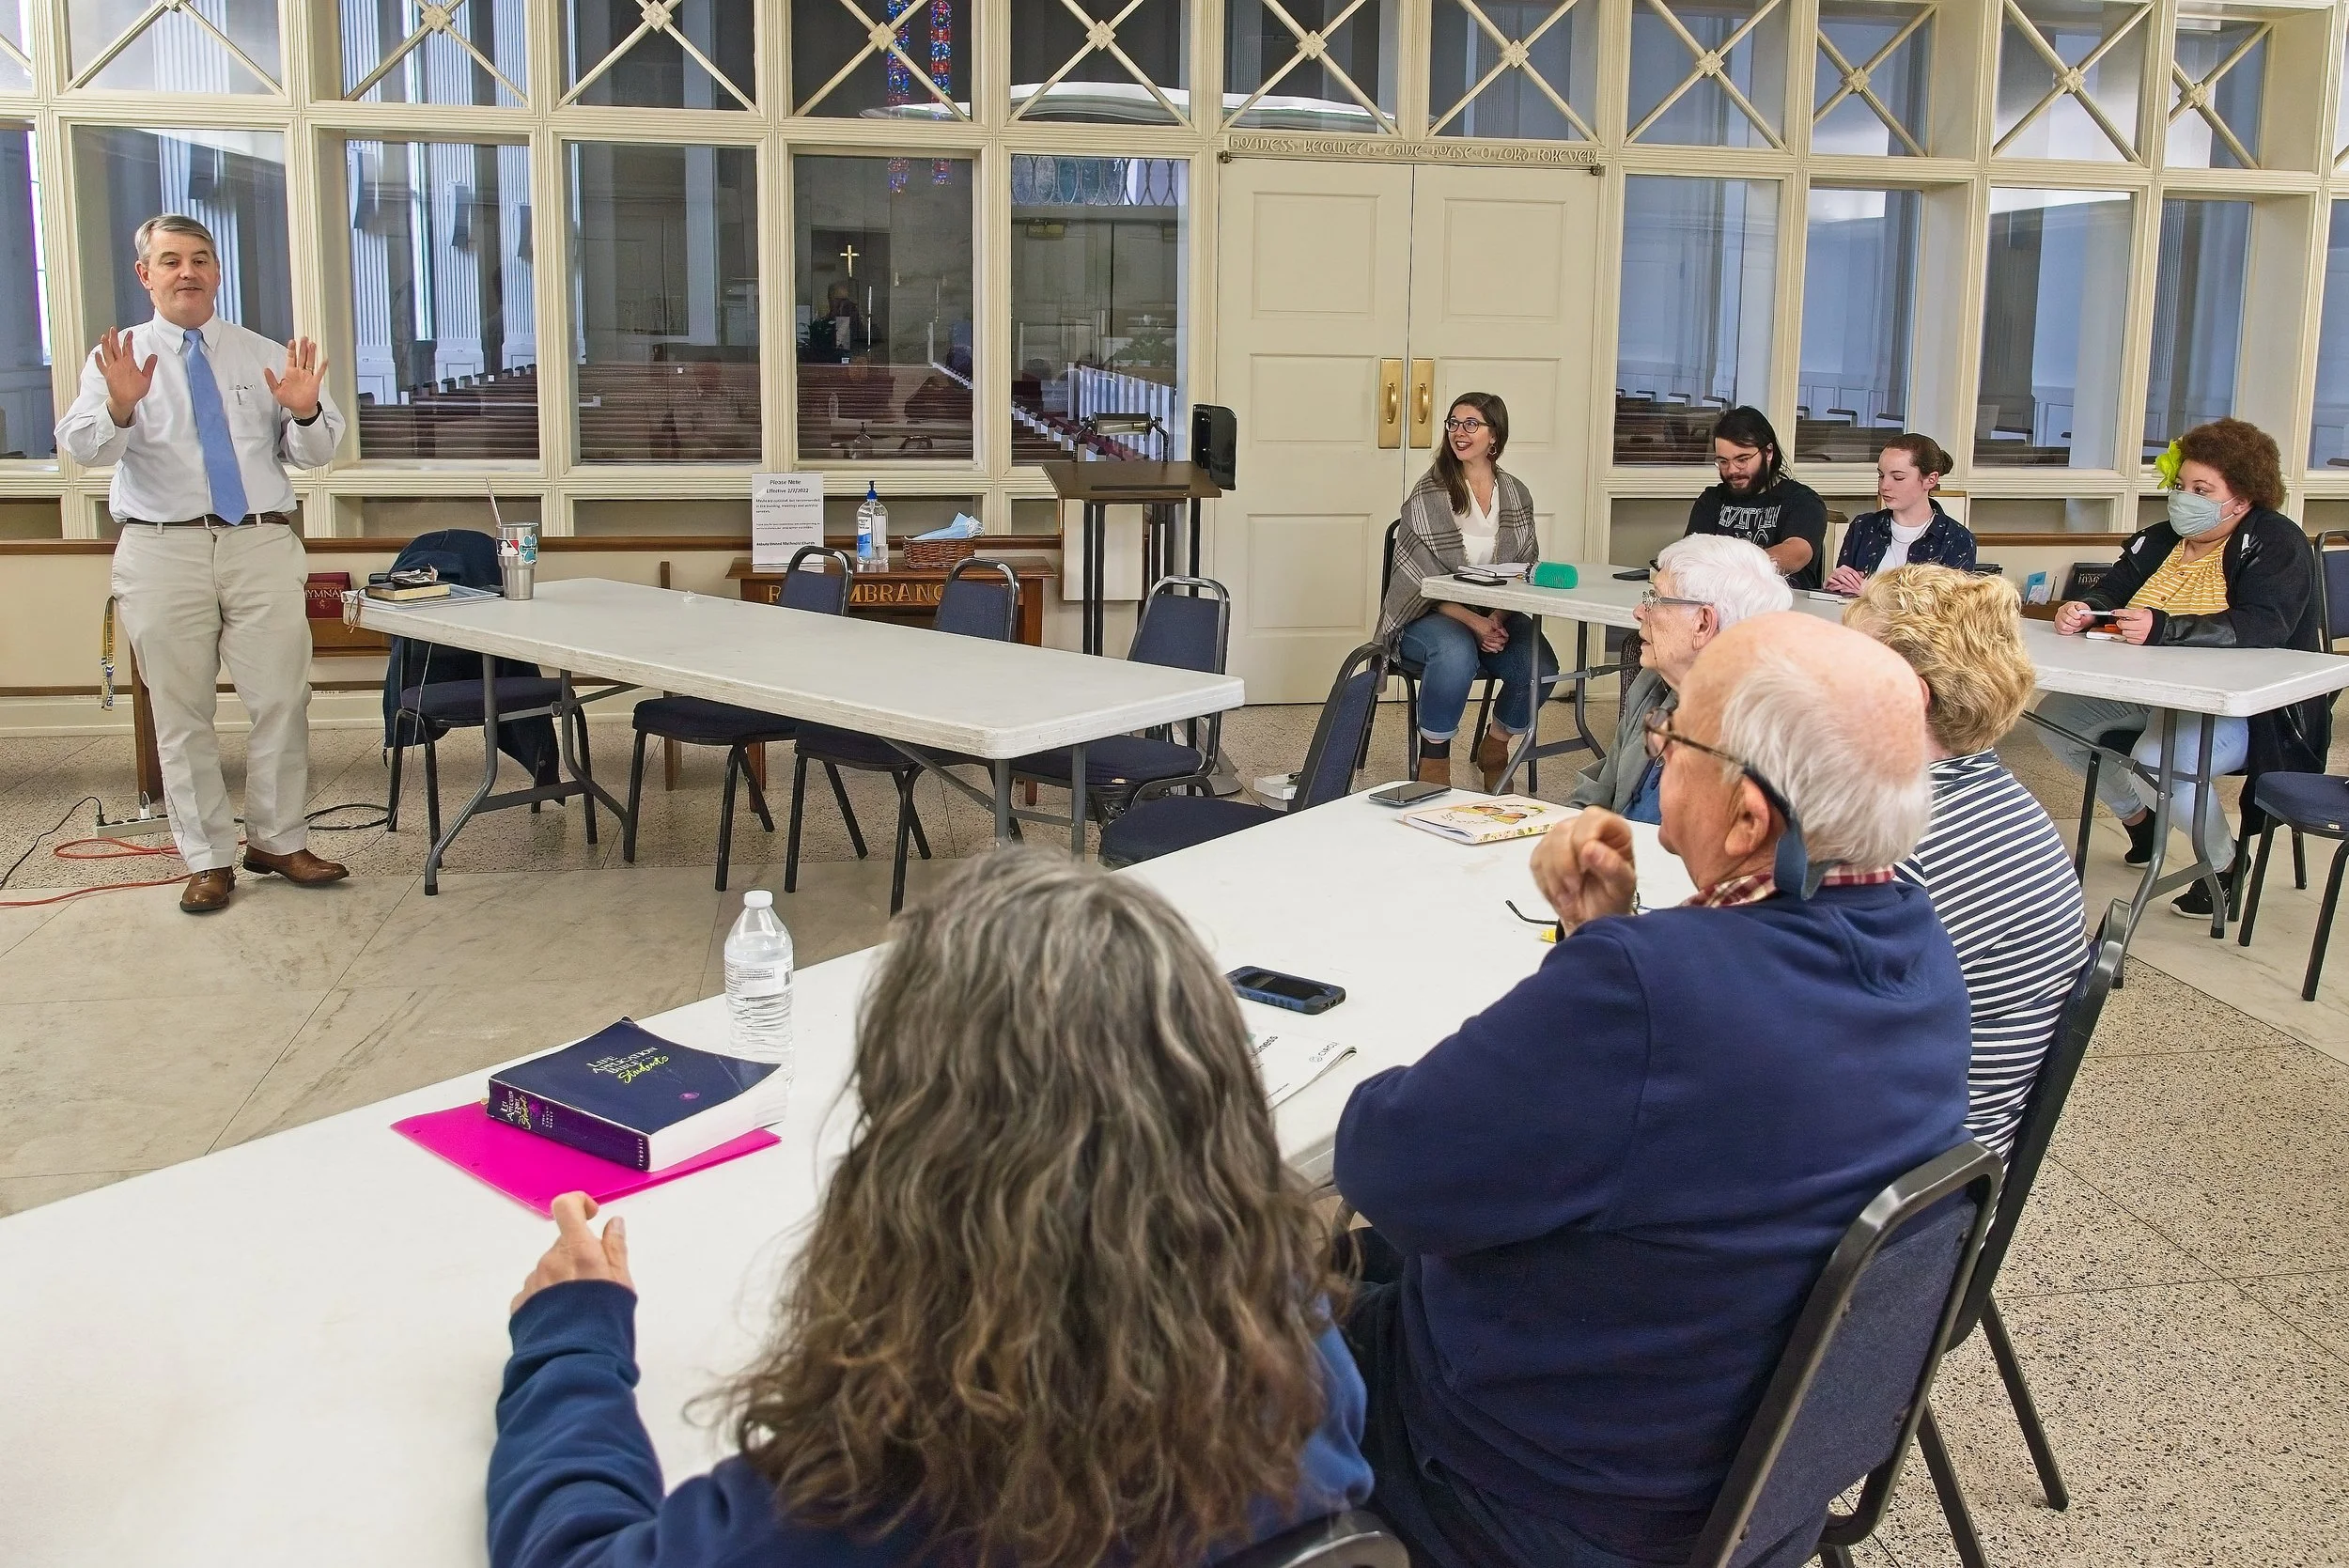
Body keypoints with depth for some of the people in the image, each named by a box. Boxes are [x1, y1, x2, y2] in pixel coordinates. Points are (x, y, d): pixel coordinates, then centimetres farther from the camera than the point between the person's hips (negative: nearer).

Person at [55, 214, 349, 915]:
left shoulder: (268, 356, 11)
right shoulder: (116, 358, 6)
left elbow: (315, 452, 6)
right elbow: (81, 447, -8)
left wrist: (305, 412, -16)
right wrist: (119, 406, -29)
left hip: (263, 546, 1)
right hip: (164, 552, -1)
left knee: (282, 700, 2)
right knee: (181, 712, 4)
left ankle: (278, 840, 17)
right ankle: (207, 859, 13)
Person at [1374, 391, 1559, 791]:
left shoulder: (1515, 494, 8)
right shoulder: (1428, 495, -5)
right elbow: (1421, 578, -11)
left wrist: (1498, 619, -13)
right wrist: (1474, 622, -21)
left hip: (1496, 615, 4)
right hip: (1429, 617, -4)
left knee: (1540, 666, -24)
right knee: (1456, 653, -37)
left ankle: (1495, 744, 6)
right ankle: (1434, 758, -15)